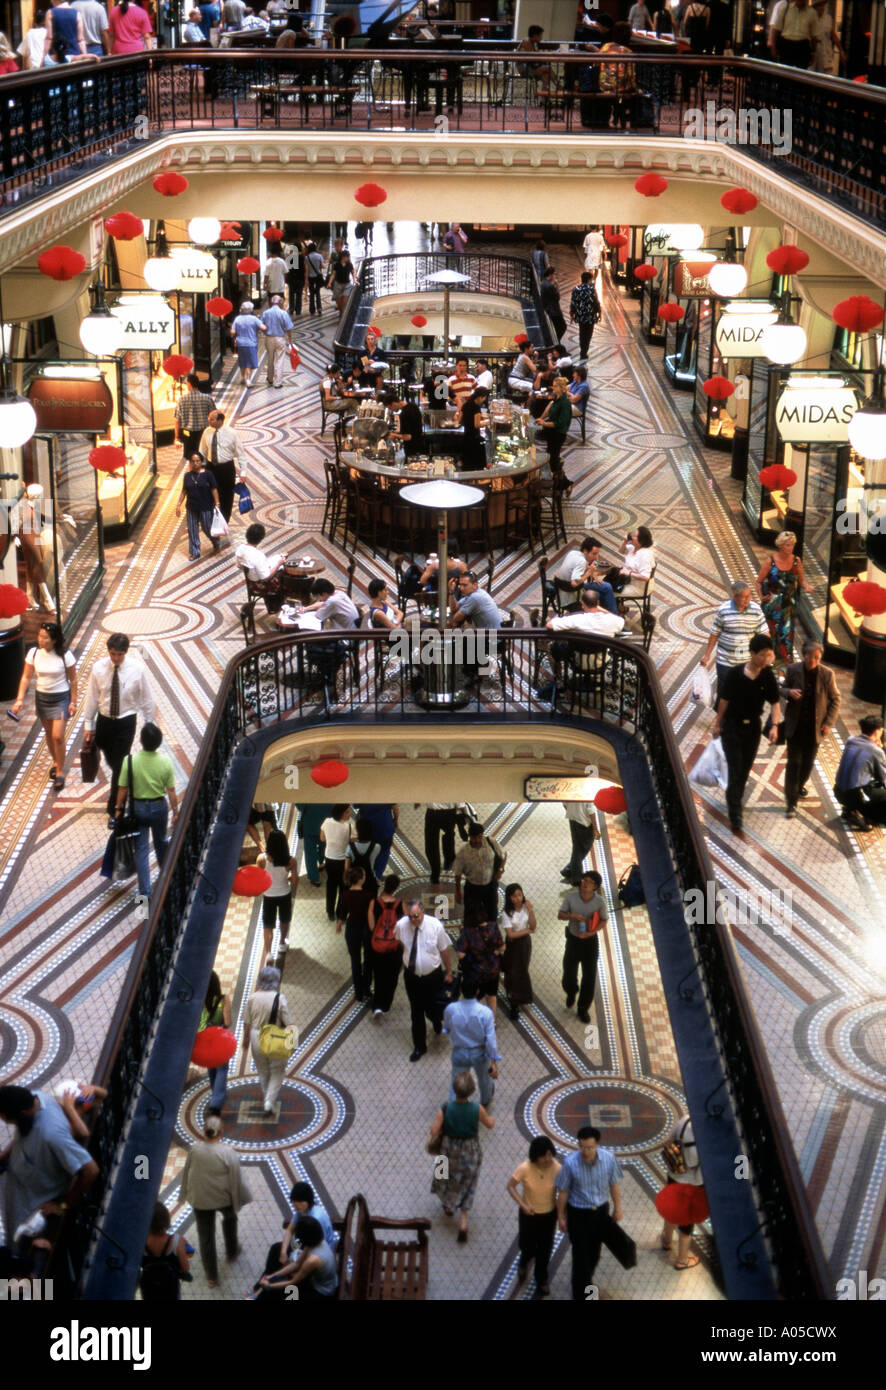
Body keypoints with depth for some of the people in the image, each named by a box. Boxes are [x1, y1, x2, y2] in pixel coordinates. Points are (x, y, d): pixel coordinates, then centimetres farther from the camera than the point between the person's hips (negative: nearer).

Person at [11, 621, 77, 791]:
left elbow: (73, 680, -8)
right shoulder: (33, 653, -9)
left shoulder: (65, 656, -17)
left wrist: (73, 702, -7)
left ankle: (60, 771, 7)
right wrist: (20, 699, -9)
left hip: (61, 698, -4)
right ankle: (55, 761, 41)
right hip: (41, 697, 4)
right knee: (48, 734, 17)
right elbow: (26, 677, -2)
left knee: (58, 736, -9)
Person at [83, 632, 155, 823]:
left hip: (126, 722, -3)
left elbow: (147, 699, -5)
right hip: (104, 720, 3)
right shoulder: (99, 668, -12)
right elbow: (91, 698, -1)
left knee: (119, 764, -3)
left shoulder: (137, 669, -16)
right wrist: (88, 725, 3)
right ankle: (119, 784, 52)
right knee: (110, 760, 20)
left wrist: (149, 726, 0)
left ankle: (113, 807, 9)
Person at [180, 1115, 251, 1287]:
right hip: (223, 1198, -1)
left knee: (206, 1237, 12)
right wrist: (238, 1201, 1)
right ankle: (232, 1250, 49)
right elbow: (236, 1180, -14)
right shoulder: (228, 1153, -22)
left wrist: (187, 1195, 15)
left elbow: (186, 1174, -1)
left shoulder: (194, 1149, -15)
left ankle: (211, 1276, 20)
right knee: (229, 1217, 33)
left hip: (200, 1200, 1)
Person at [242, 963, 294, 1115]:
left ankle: (266, 1098, 42)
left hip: (256, 1036, 3)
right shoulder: (279, 998, -18)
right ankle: (269, 1103, 2)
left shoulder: (252, 998, -9)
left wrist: (246, 1039, 14)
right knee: (276, 1072, 13)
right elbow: (287, 1023, -13)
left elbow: (247, 1022, 0)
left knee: (262, 1071, 23)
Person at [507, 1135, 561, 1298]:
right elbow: (511, 1186, -12)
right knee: (527, 1247, 17)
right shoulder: (524, 1168, -27)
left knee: (544, 1250, 16)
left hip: (549, 1214, 1)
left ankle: (541, 1284, 41)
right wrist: (522, 1205, -21)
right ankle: (523, 1264, 55)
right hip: (529, 1214, -1)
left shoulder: (558, 1168, -25)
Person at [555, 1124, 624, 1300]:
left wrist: (617, 1208, 8)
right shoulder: (570, 1162, -29)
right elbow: (563, 1191, -14)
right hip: (578, 1213, -3)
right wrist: (561, 1216, -4)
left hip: (601, 1211, 3)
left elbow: (614, 1185, -4)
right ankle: (582, 1295, 20)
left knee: (594, 1251, 24)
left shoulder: (609, 1158, -21)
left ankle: (587, 1278, 53)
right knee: (581, 1255, 3)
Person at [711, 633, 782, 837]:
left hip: (753, 728, 4)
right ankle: (735, 821, -5)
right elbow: (724, 700, -7)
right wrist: (717, 724, 2)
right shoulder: (736, 674, -18)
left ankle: (734, 802, 41)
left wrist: (775, 725, -18)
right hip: (732, 726, -4)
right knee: (735, 772, -7)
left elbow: (774, 703, -4)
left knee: (744, 771, 16)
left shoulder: (767, 676, -8)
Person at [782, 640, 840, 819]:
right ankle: (791, 802, 1)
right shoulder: (793, 669, -8)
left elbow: (835, 700, 0)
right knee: (794, 763, -3)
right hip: (795, 725, -1)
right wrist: (789, 692, -19)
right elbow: (783, 689, 6)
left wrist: (829, 723, -7)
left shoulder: (827, 674, -10)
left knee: (808, 762, 15)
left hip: (815, 727, 1)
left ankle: (800, 785, 45)